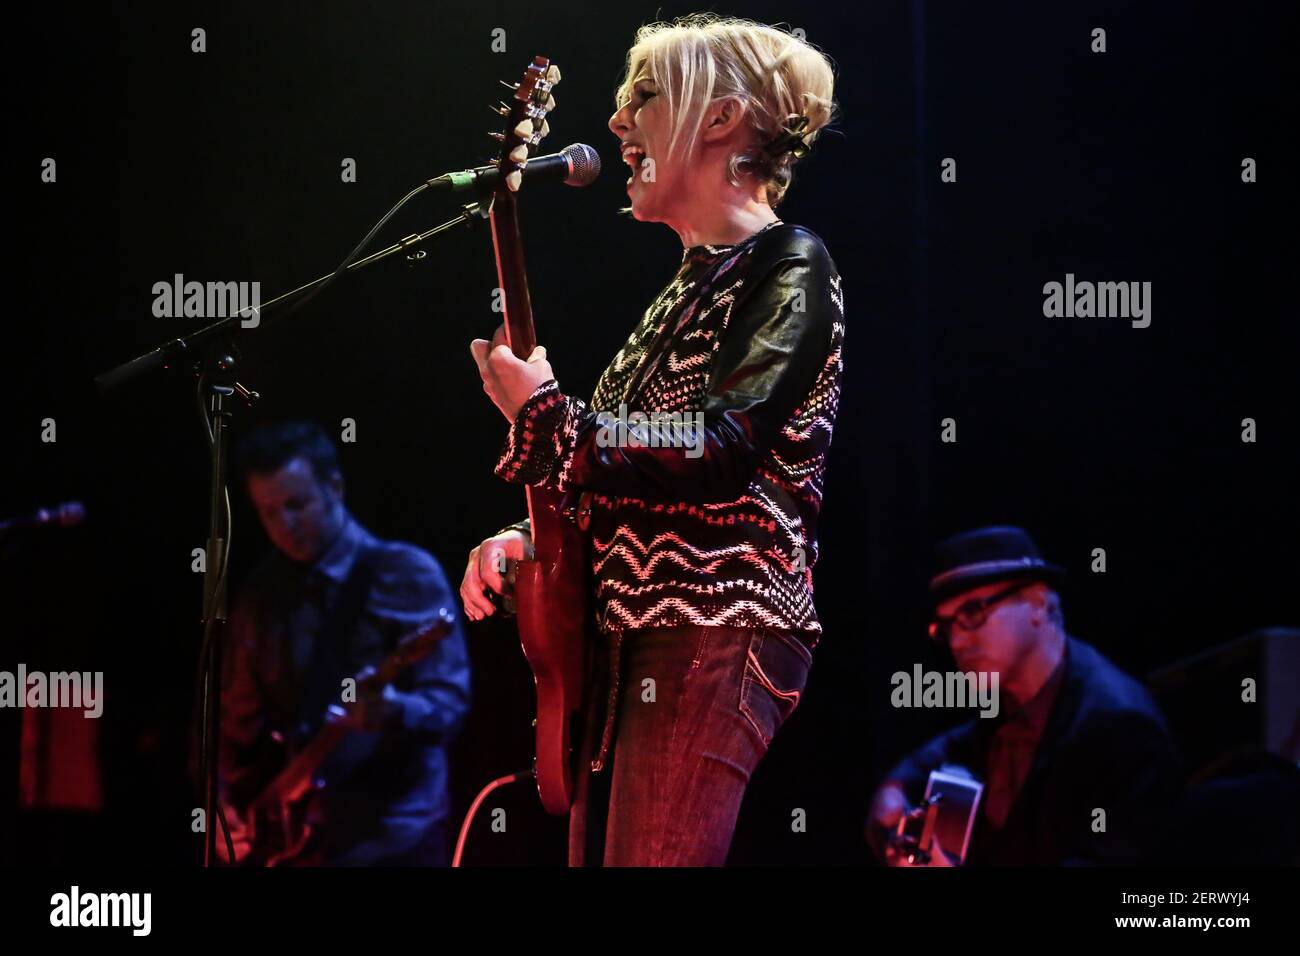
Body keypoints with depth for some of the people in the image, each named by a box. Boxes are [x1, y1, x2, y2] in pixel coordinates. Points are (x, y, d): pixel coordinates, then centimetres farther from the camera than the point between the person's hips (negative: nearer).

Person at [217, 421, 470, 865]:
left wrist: (394, 712, -30)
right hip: (292, 841, 4)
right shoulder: (259, 596, 10)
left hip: (396, 839, -4)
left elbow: (450, 699, -10)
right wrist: (225, 807, 0)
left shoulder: (407, 576, -4)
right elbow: (237, 722, 14)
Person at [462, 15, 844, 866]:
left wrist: (543, 416, -14)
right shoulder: (694, 284, 22)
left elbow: (720, 452, -19)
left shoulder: (789, 270, -6)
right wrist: (522, 539, 8)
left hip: (714, 638, -9)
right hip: (631, 634, 9)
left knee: (650, 857, -15)